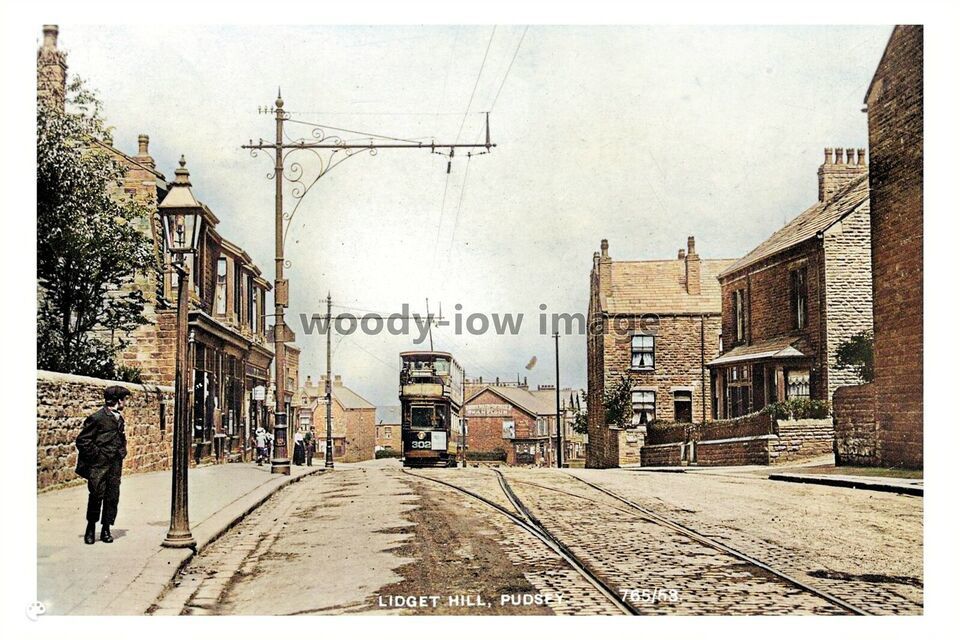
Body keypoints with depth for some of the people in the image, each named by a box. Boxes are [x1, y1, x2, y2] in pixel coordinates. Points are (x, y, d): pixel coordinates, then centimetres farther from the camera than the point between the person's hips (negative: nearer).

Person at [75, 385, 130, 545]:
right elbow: (82, 440, -10)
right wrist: (97, 454, -11)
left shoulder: (118, 418, 13)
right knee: (96, 496, -3)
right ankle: (91, 528, 14)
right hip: (99, 466, -6)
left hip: (115, 465, 7)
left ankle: (106, 530, 15)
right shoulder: (97, 418, -10)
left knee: (112, 497, 5)